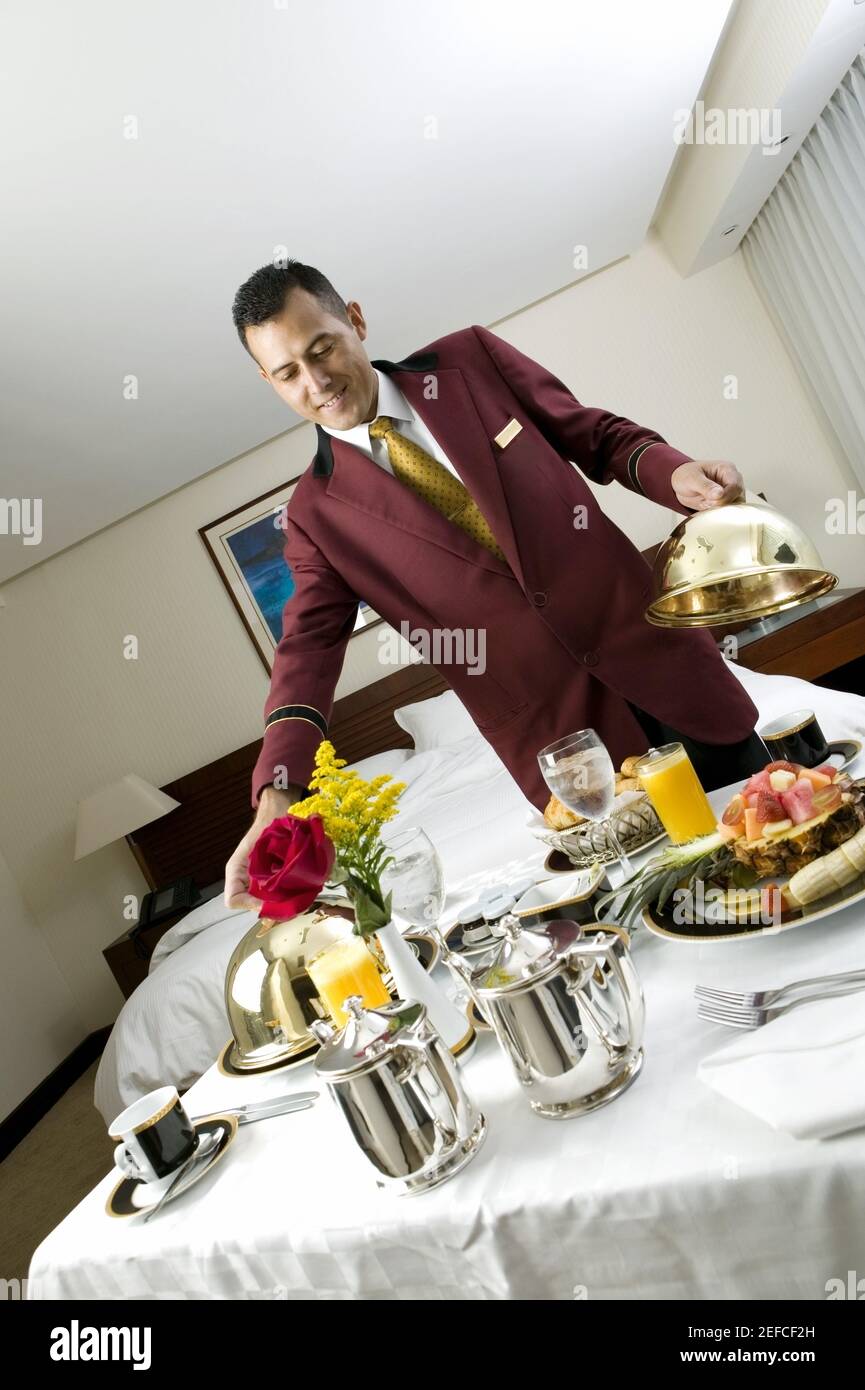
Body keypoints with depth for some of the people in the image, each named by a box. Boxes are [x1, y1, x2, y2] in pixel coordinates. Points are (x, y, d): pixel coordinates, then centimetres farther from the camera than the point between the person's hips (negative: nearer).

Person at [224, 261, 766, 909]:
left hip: (658, 657, 2)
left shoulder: (472, 359, 1)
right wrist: (275, 799, -21)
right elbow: (309, 648, -8)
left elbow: (598, 435, 7)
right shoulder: (317, 513, -1)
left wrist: (678, 474, -14)